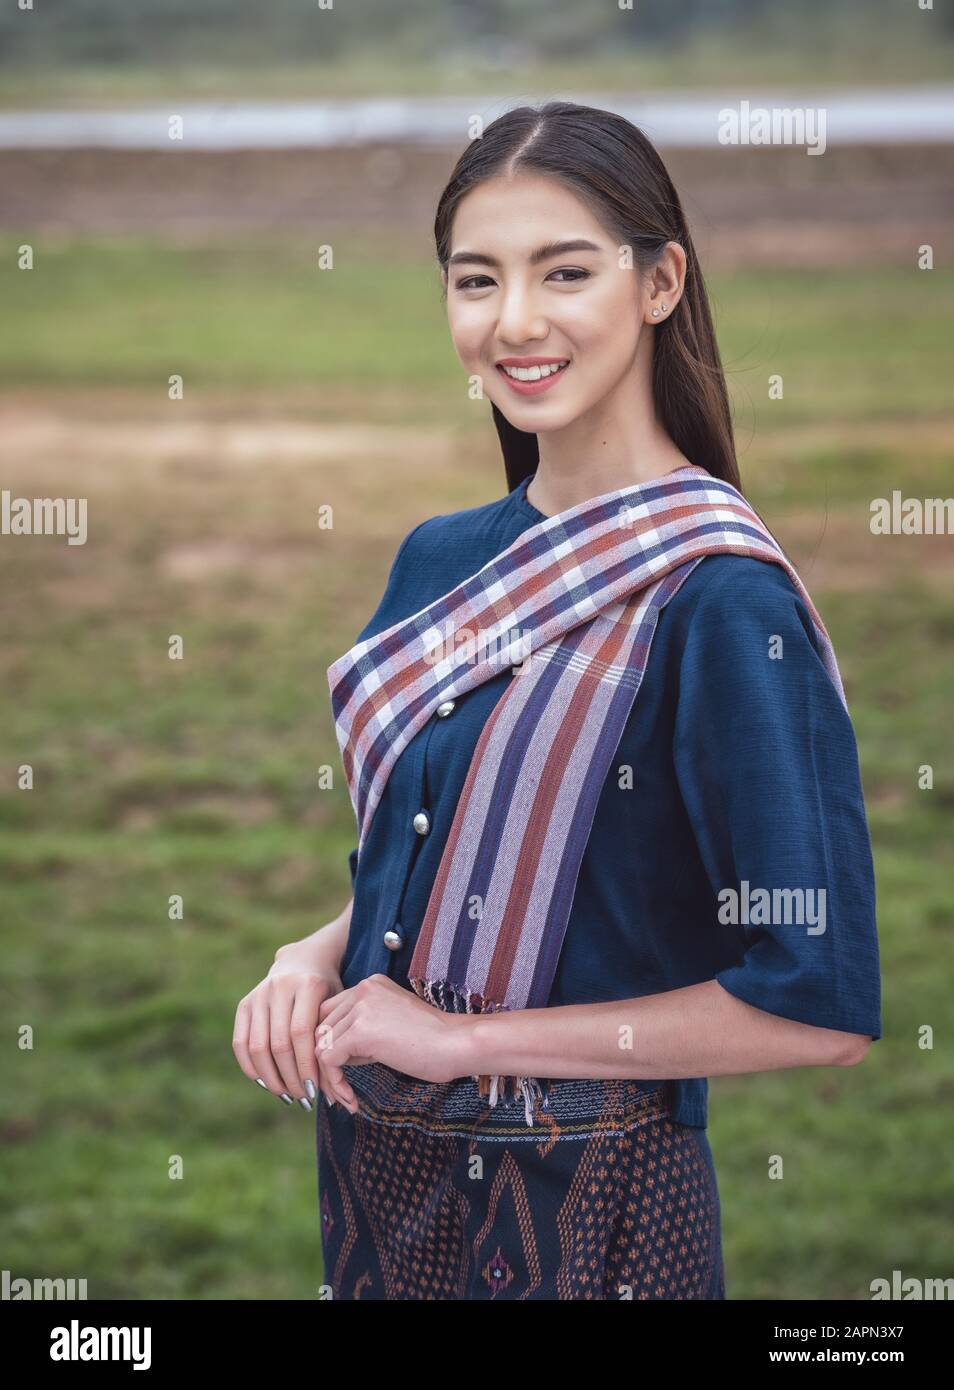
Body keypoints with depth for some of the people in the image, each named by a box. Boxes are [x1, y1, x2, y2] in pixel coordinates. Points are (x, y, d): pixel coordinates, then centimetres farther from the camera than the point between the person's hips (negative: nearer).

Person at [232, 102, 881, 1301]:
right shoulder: (439, 562, 3)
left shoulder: (723, 599, -18)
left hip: (584, 1201, -6)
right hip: (374, 1165, 6)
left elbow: (820, 1006, -22)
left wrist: (464, 1038, -17)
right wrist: (316, 957, -5)